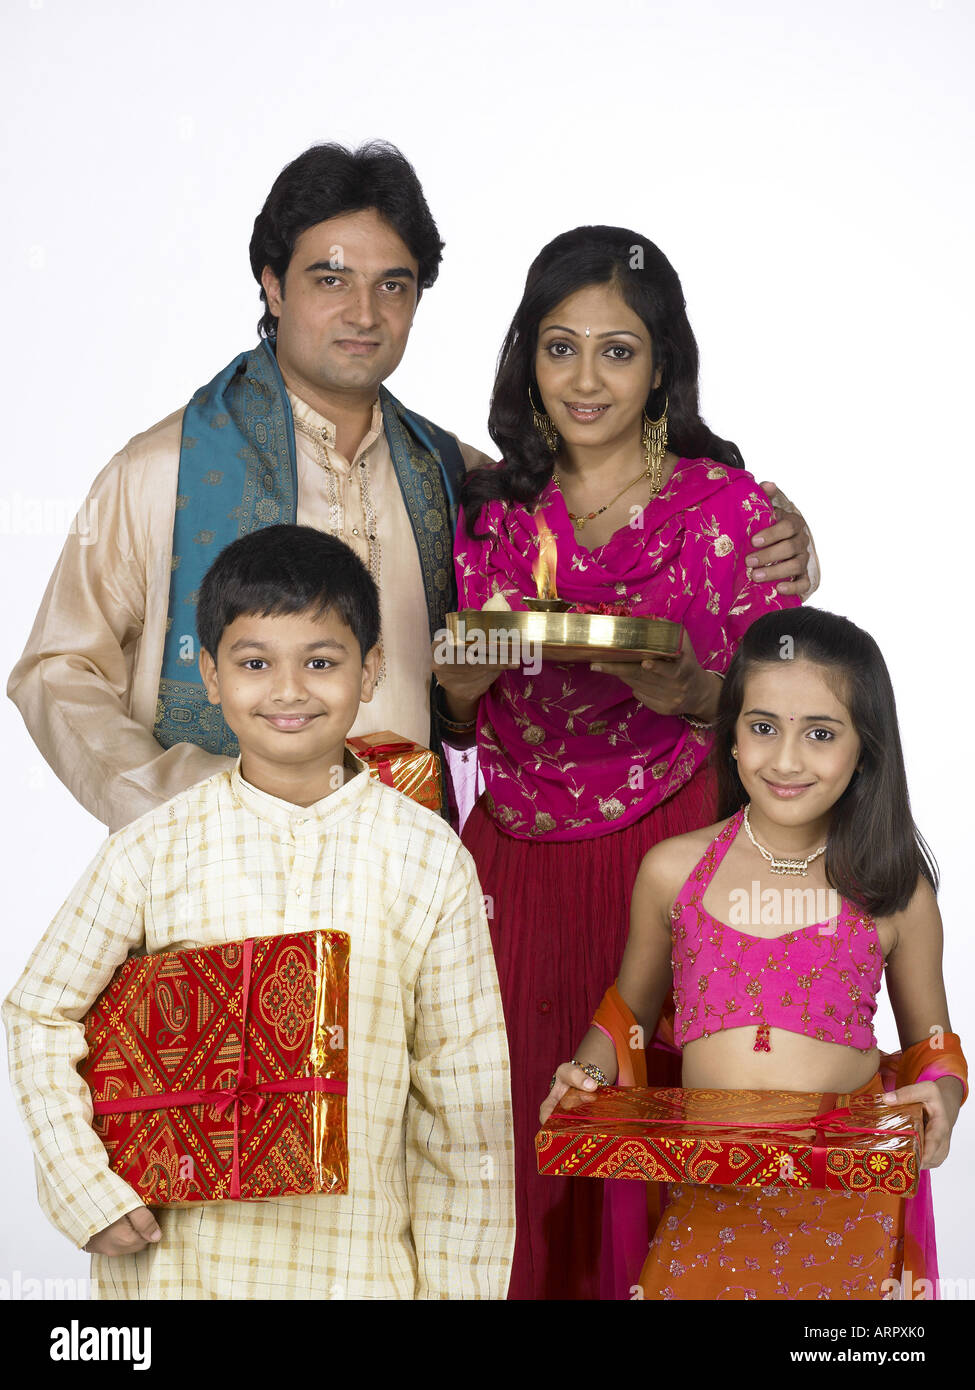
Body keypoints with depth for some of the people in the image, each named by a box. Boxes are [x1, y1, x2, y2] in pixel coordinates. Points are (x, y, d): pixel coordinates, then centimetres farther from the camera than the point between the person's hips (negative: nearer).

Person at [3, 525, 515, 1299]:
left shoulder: (428, 857, -4)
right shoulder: (155, 851, -4)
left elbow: (462, 1085, 0)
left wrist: (456, 1280, 1)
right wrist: (88, 1191, -3)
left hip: (356, 1261, 0)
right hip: (176, 1257, 0)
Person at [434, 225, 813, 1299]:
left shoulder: (725, 504, -1)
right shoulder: (489, 510, 8)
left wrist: (689, 693, -18)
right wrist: (467, 672, -7)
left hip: (672, 850, -2)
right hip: (515, 863, 3)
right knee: (519, 1134, 2)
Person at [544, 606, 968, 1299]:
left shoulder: (895, 892, -1)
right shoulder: (674, 871, 1)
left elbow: (931, 1042, 11)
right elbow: (630, 1010, 15)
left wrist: (940, 1095, -11)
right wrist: (589, 1073, -4)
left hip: (850, 1214, -1)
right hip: (710, 1207, 1)